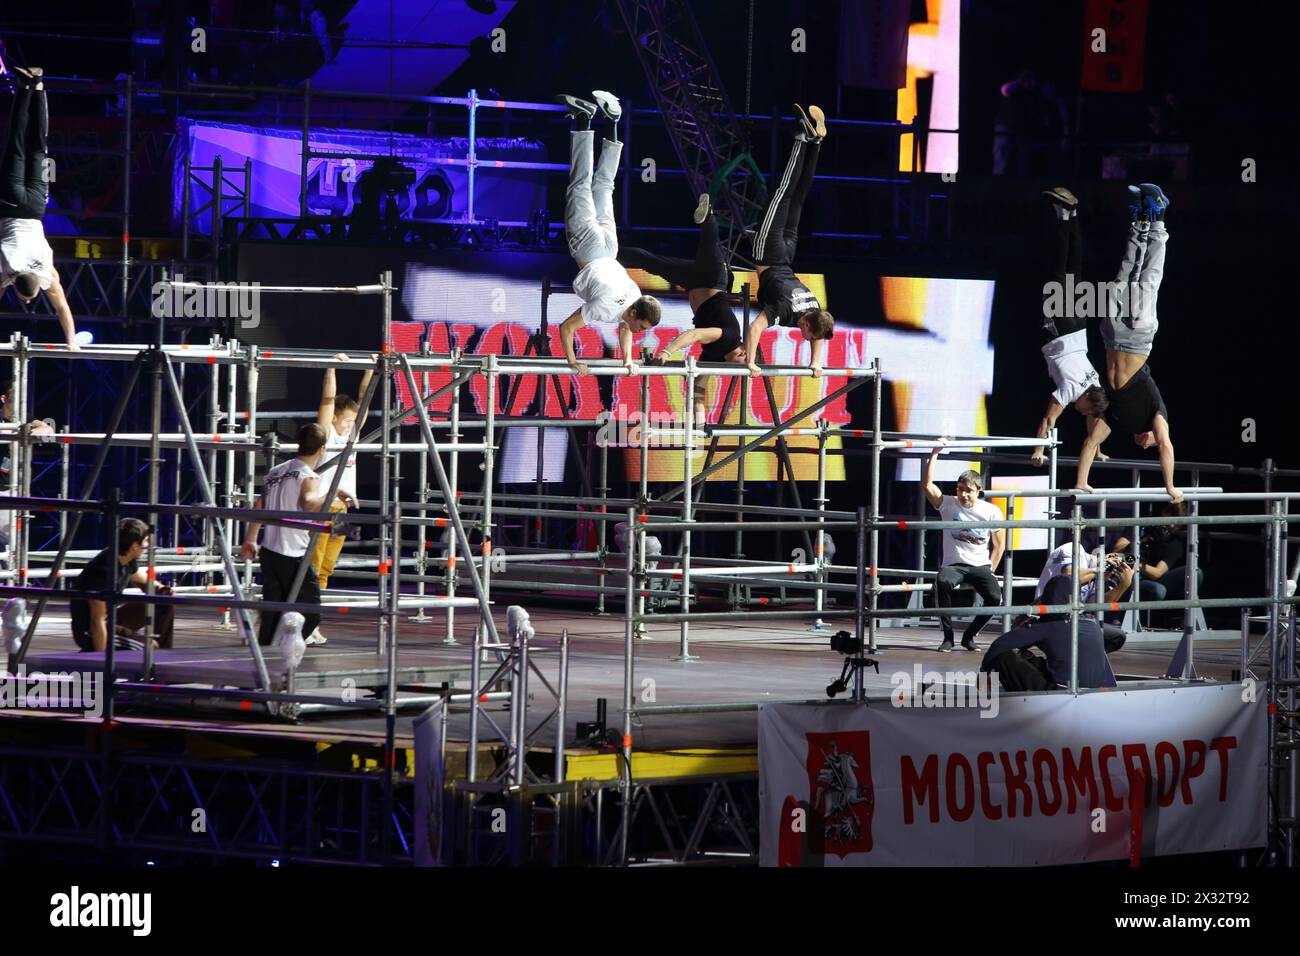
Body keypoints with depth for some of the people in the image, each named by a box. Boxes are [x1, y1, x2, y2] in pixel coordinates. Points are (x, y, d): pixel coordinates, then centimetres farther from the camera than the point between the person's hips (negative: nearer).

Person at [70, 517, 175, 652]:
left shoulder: (127, 561, -3)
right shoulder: (104, 570, -30)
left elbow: (144, 581, 19)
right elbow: (97, 622, -30)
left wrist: (161, 590, -4)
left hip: (112, 618, 9)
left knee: (165, 606, 7)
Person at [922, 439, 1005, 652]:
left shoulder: (992, 512, 0)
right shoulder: (948, 504, -1)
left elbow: (999, 544, 9)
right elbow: (927, 484, -14)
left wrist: (990, 569, 1)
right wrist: (934, 454, -16)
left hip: (980, 566, 1)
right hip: (953, 564, -1)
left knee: (995, 598, -25)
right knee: (943, 582, -37)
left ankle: (969, 635, 4)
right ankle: (948, 636, -22)